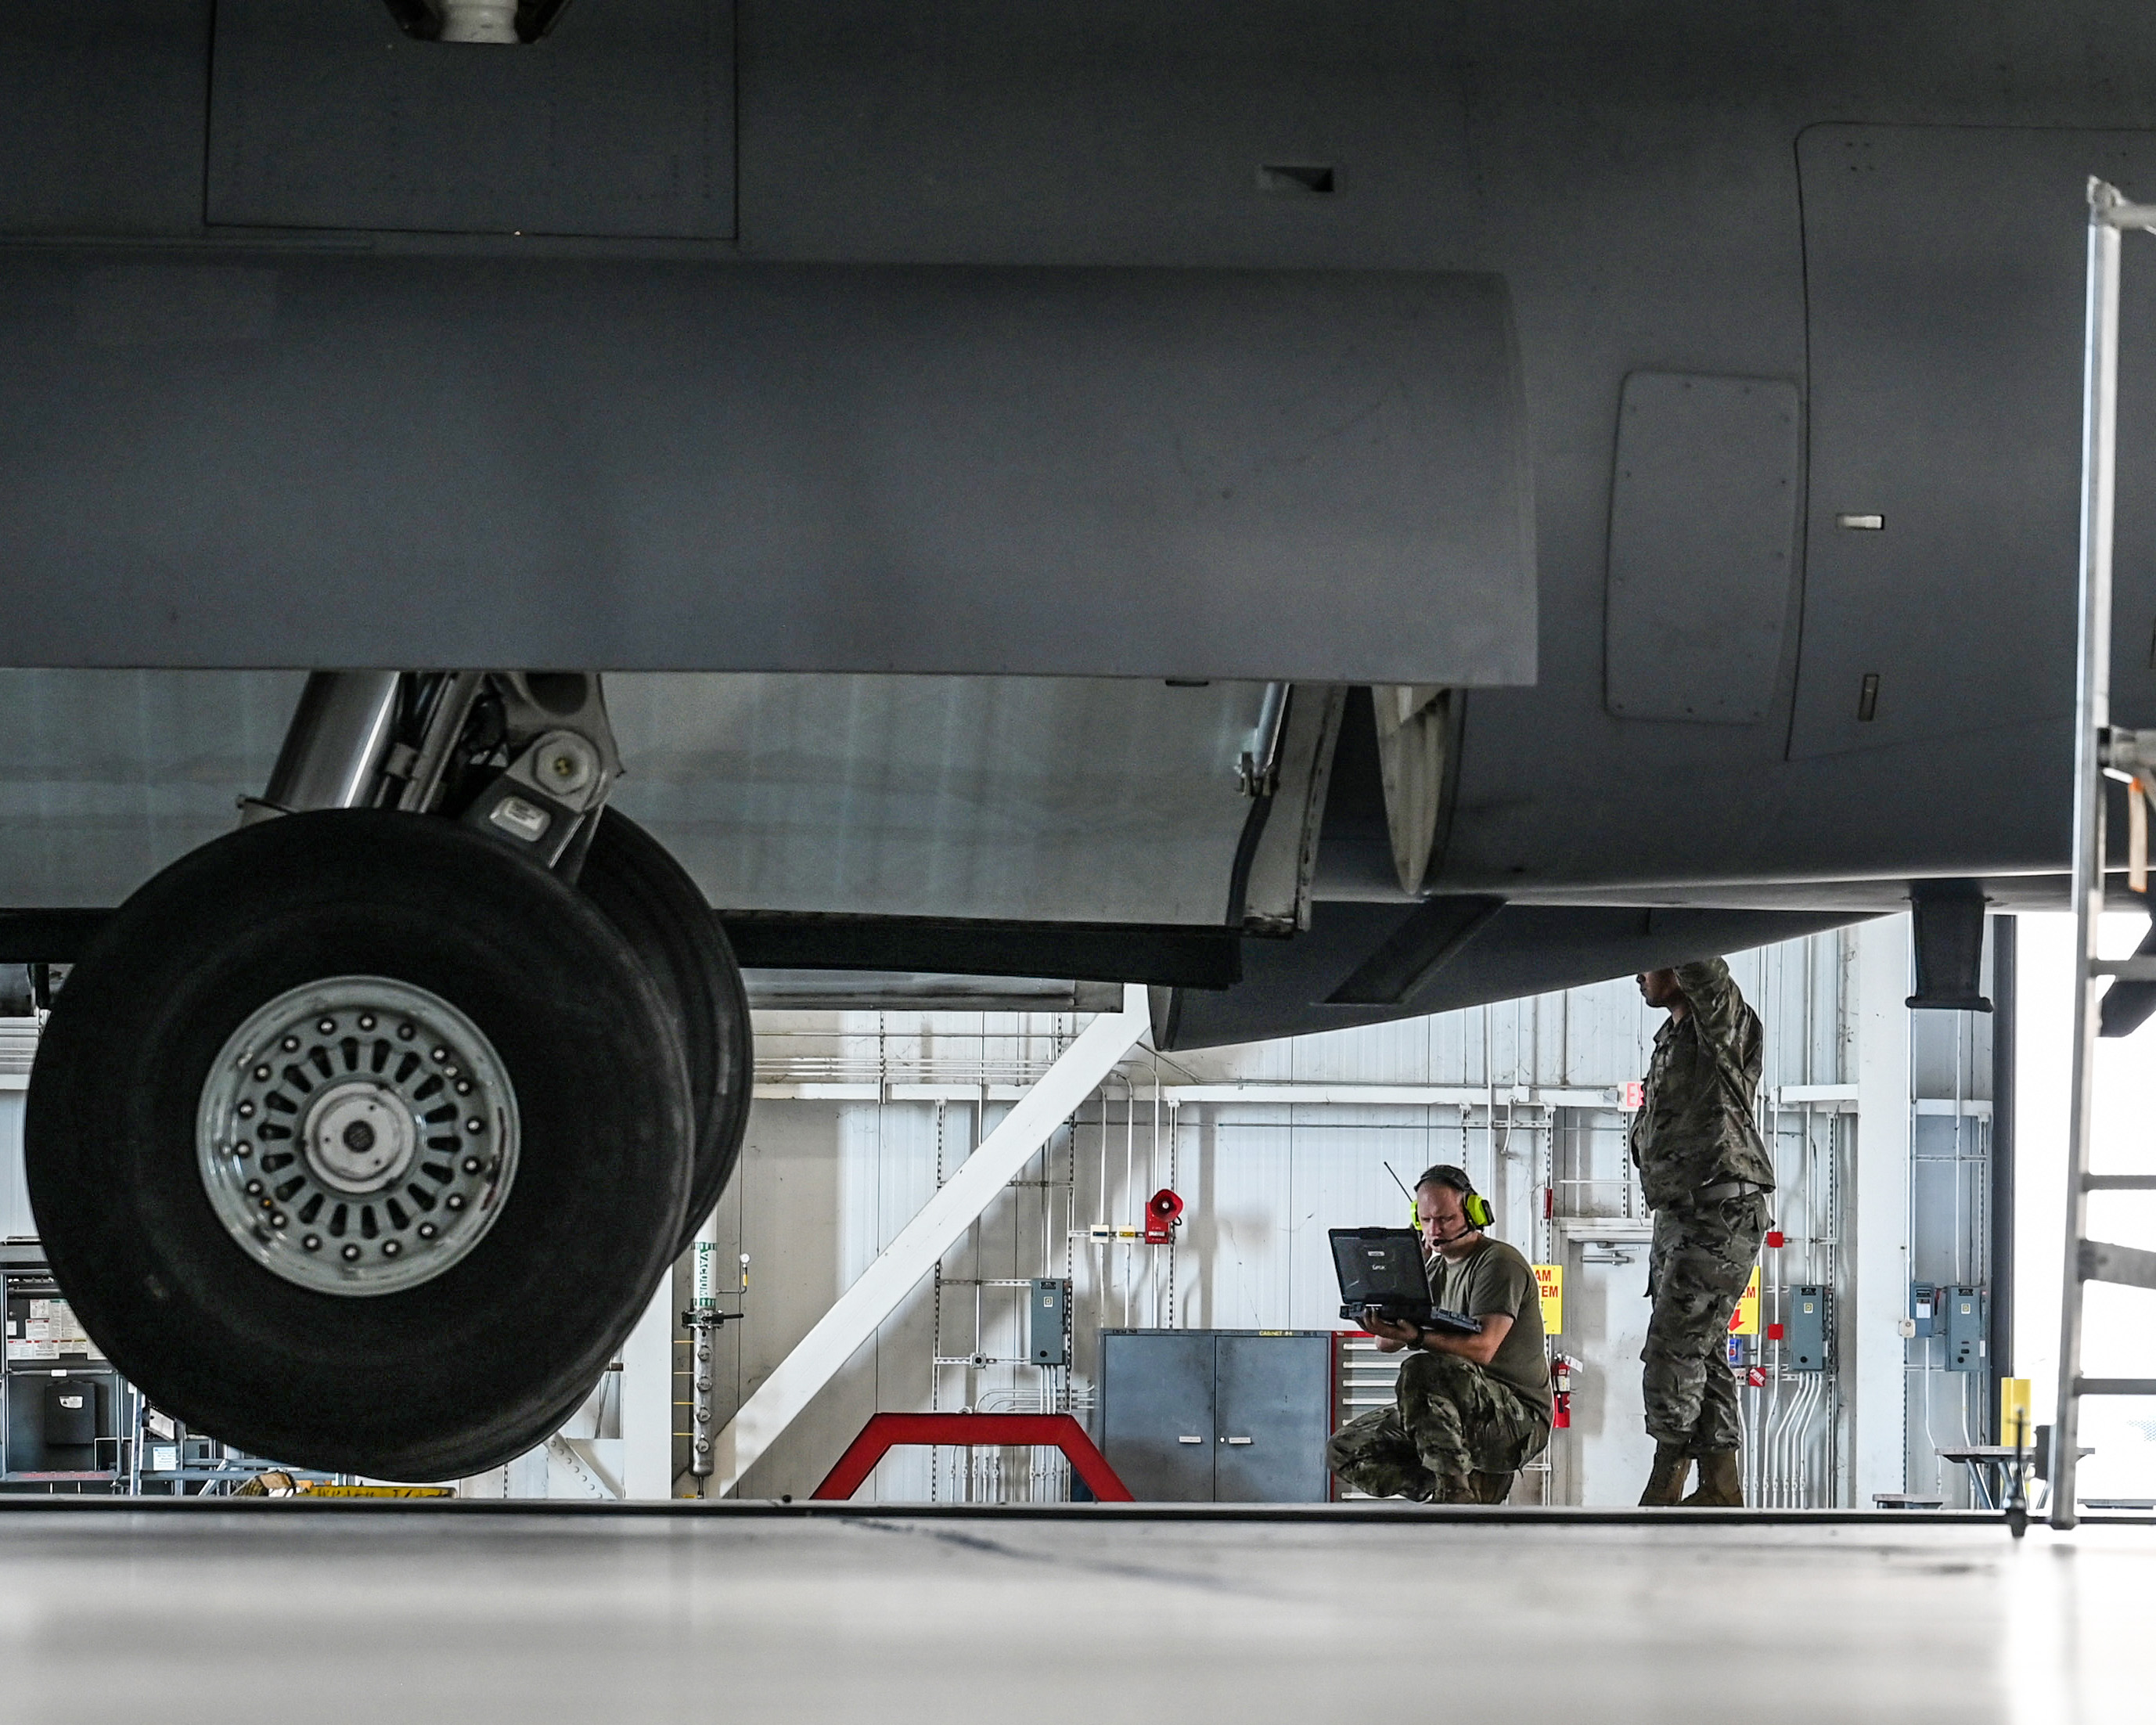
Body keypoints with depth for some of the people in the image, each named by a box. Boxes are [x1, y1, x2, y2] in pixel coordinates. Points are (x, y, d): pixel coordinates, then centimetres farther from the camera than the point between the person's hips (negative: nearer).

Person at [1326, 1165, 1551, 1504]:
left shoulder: (1499, 1263, -9)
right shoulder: (1436, 1268, 17)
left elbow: (1482, 1348, -25)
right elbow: (1386, 1343, 10)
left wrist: (1417, 1337, -42)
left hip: (1517, 1419, -9)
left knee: (1421, 1369, -35)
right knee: (1344, 1451, 1)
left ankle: (1453, 1491, -33)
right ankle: (1479, 1487, -6)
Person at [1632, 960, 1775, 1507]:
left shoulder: (1723, 1024, -8)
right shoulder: (1672, 1038, 20)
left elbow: (1701, 967, -29)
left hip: (1719, 1216, -10)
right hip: (1677, 1214, 10)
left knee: (1673, 1350, -11)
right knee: (1703, 1355, 10)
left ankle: (1665, 1488, -8)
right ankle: (1720, 1487, 12)